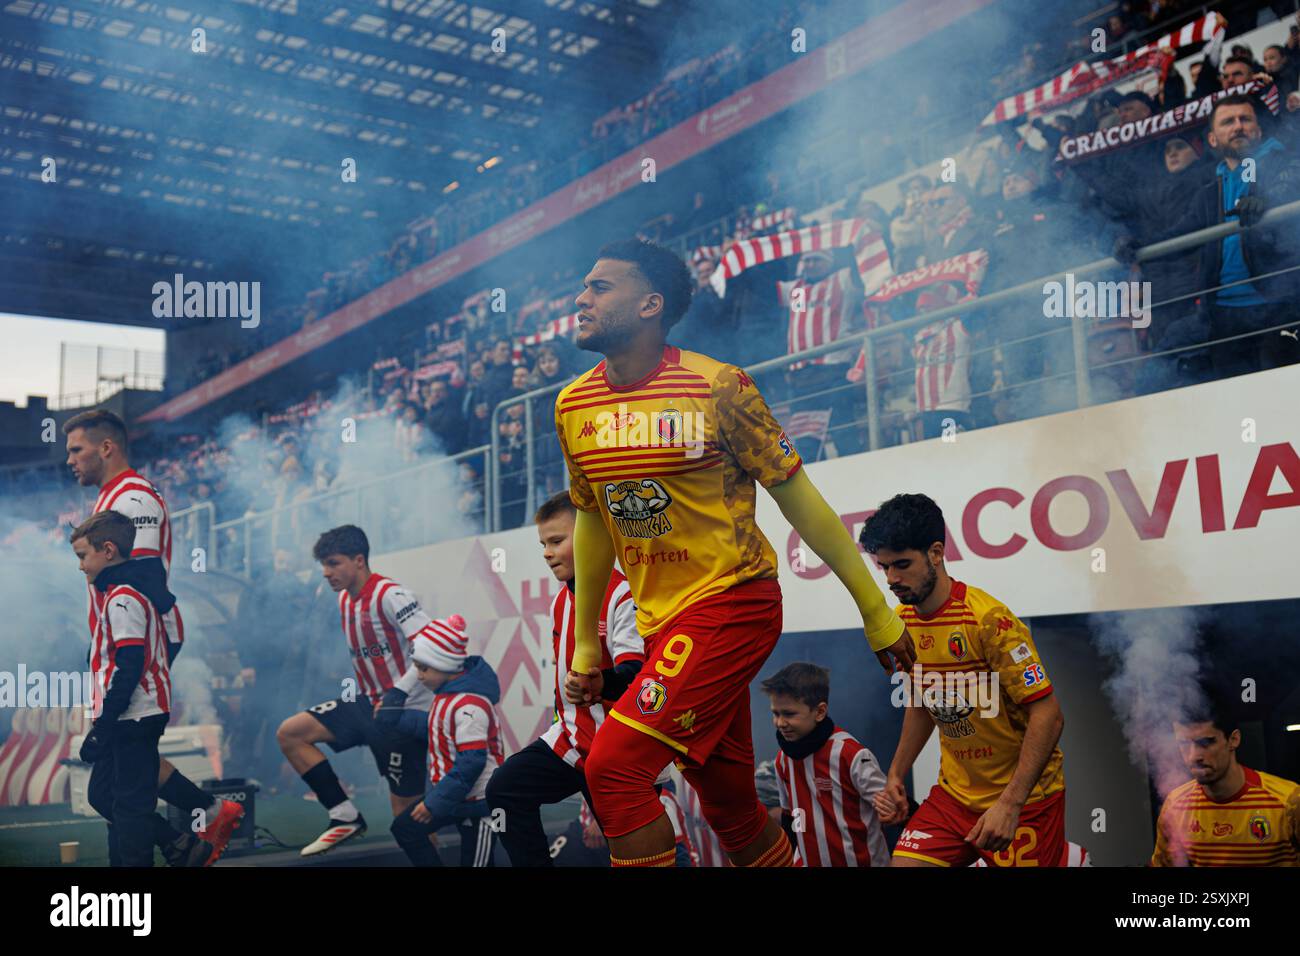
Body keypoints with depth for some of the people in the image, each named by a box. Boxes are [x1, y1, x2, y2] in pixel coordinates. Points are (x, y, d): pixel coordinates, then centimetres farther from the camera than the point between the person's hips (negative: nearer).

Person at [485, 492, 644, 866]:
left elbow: (634, 677, -26)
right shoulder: (560, 603, 10)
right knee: (506, 789, -4)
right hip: (571, 738, 8)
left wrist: (596, 681, -45)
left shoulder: (624, 596, -16)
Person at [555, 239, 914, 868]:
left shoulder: (715, 386, -11)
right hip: (660, 622, 6)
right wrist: (585, 646, 18)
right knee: (733, 810, 13)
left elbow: (798, 499, -7)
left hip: (734, 602, -6)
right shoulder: (572, 405, 6)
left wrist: (874, 608, -4)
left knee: (612, 767, -18)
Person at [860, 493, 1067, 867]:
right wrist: (895, 776, 10)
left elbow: (1048, 715, -21)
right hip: (954, 794, 6)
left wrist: (1009, 804, -25)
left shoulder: (988, 618, -20)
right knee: (903, 863, -7)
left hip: (1024, 796, -5)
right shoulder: (901, 623, 2)